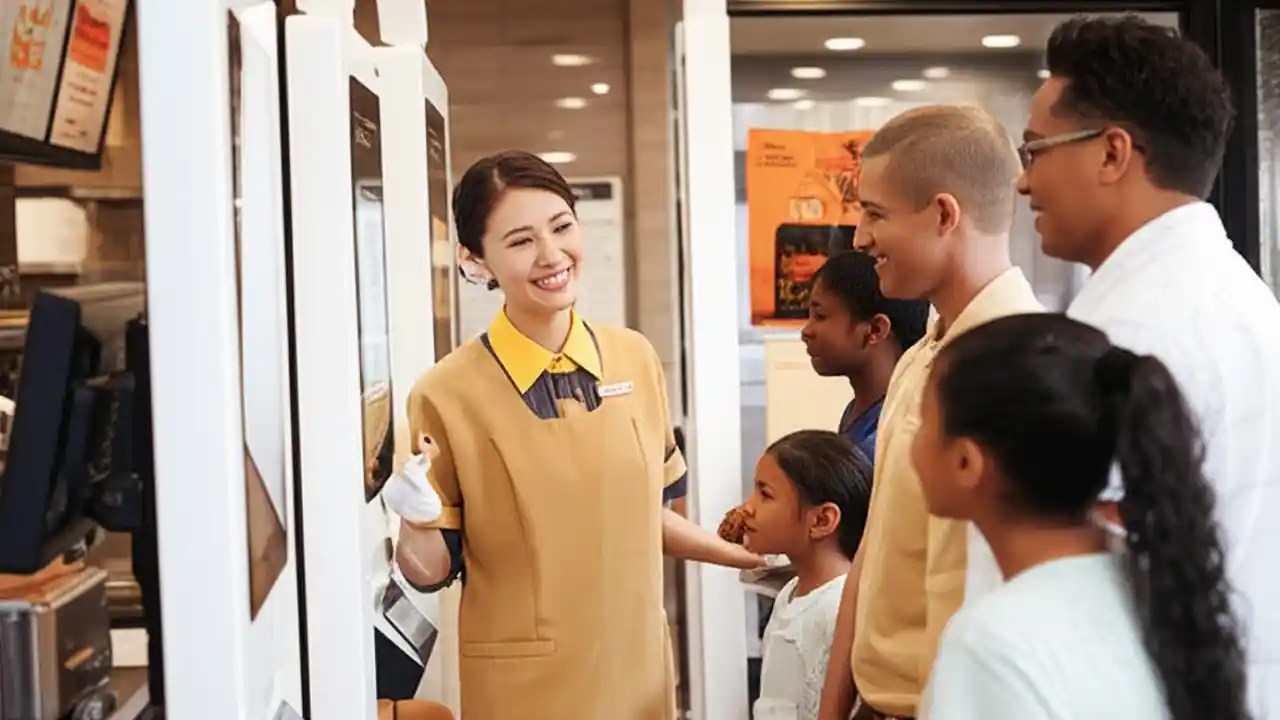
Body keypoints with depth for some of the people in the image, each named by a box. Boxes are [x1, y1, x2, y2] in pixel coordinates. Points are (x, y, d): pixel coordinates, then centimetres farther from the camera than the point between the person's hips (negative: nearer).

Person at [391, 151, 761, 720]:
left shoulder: (635, 358, 0)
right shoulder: (448, 394, -13)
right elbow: (431, 570, -8)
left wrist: (743, 555, 14)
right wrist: (412, 517, -26)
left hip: (637, 667, 4)